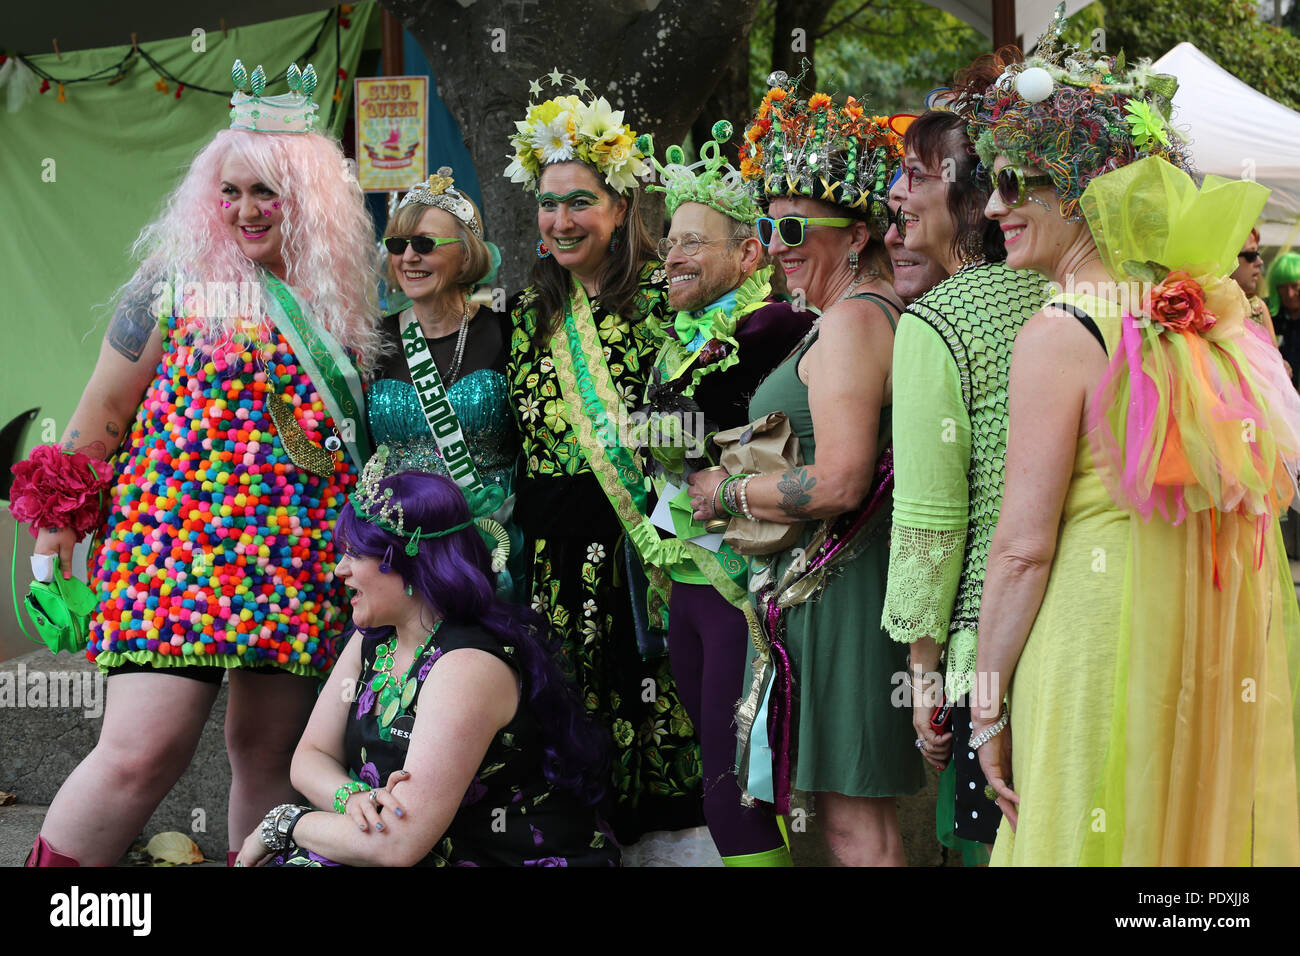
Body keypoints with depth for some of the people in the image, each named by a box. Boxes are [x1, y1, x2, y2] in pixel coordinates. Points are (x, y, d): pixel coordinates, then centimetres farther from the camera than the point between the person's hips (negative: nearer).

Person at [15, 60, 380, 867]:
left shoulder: (342, 300, 10)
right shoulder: (179, 284, 2)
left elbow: (360, 429, 19)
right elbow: (100, 419, 6)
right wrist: (61, 521, 5)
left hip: (300, 560, 3)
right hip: (177, 548, -3)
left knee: (270, 750, 6)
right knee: (145, 750, -13)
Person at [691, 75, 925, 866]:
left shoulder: (850, 321, -16)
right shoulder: (882, 312, 15)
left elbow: (839, 483, -24)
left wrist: (727, 492, -9)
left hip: (839, 588, -10)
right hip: (851, 583, 10)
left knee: (853, 821, -5)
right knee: (864, 813, 14)